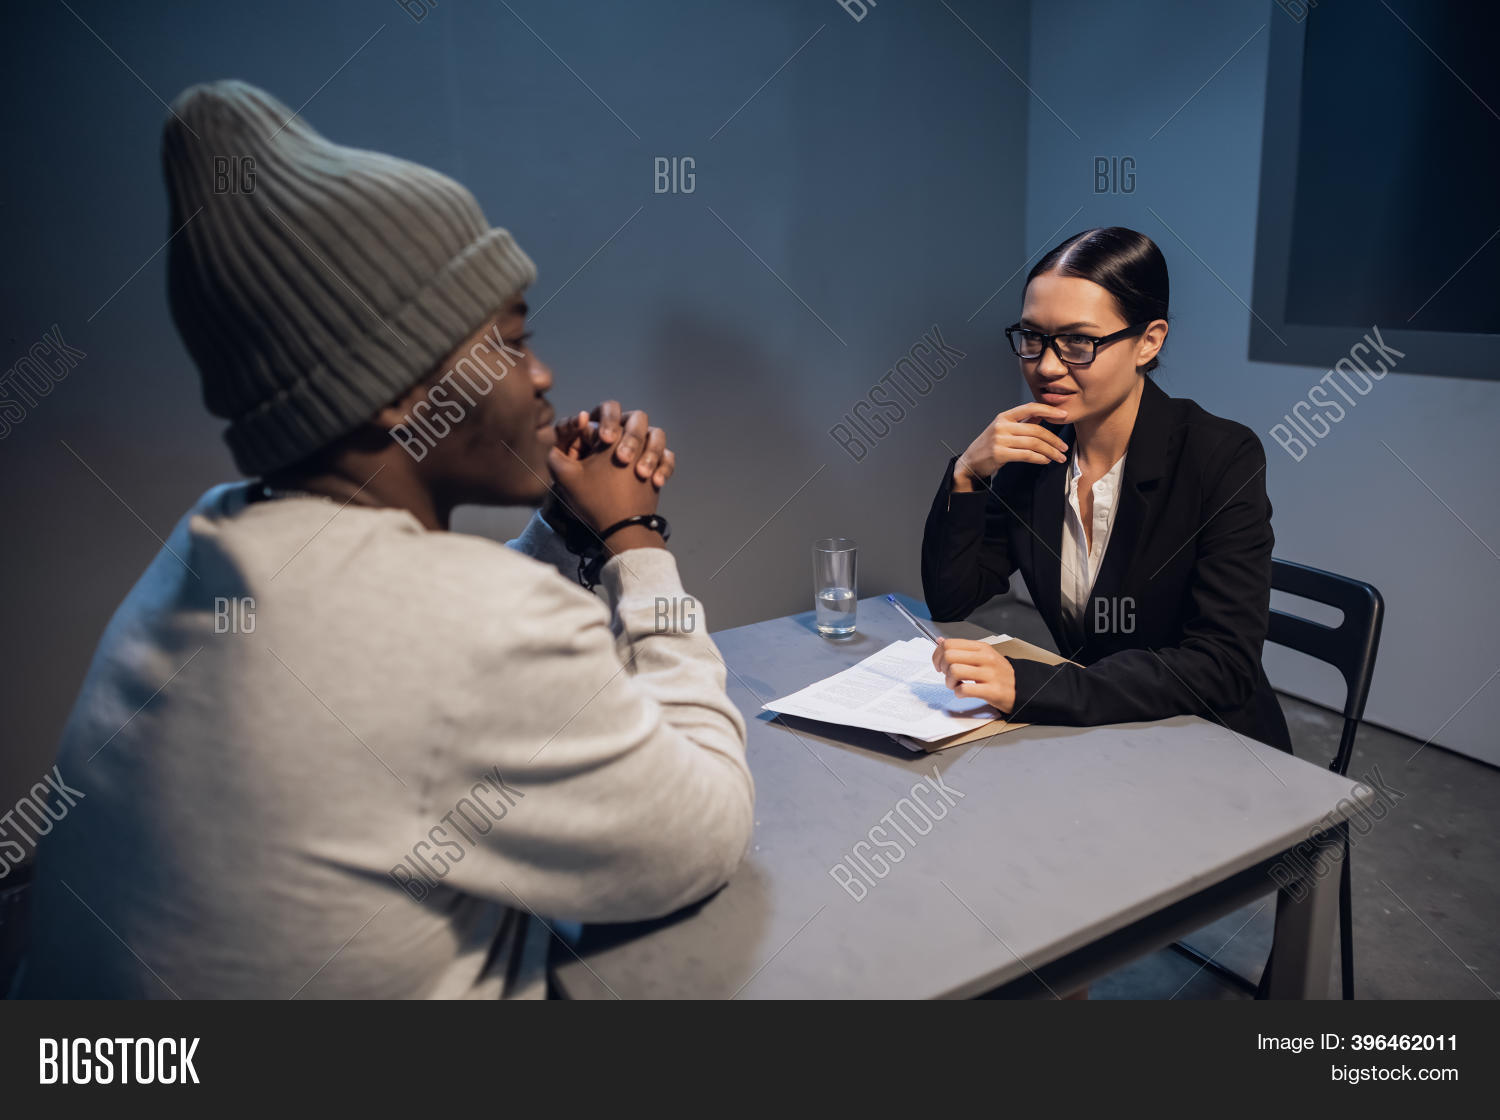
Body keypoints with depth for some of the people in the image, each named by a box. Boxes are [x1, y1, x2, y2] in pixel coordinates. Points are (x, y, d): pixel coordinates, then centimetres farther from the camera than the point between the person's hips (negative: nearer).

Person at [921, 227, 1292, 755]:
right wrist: (966, 475, -14)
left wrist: (1029, 685, -34)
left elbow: (1223, 666, -23)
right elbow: (949, 601, 1)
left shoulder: (1224, 456, -16)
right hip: (1087, 739, 6)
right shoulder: (1032, 453, -1)